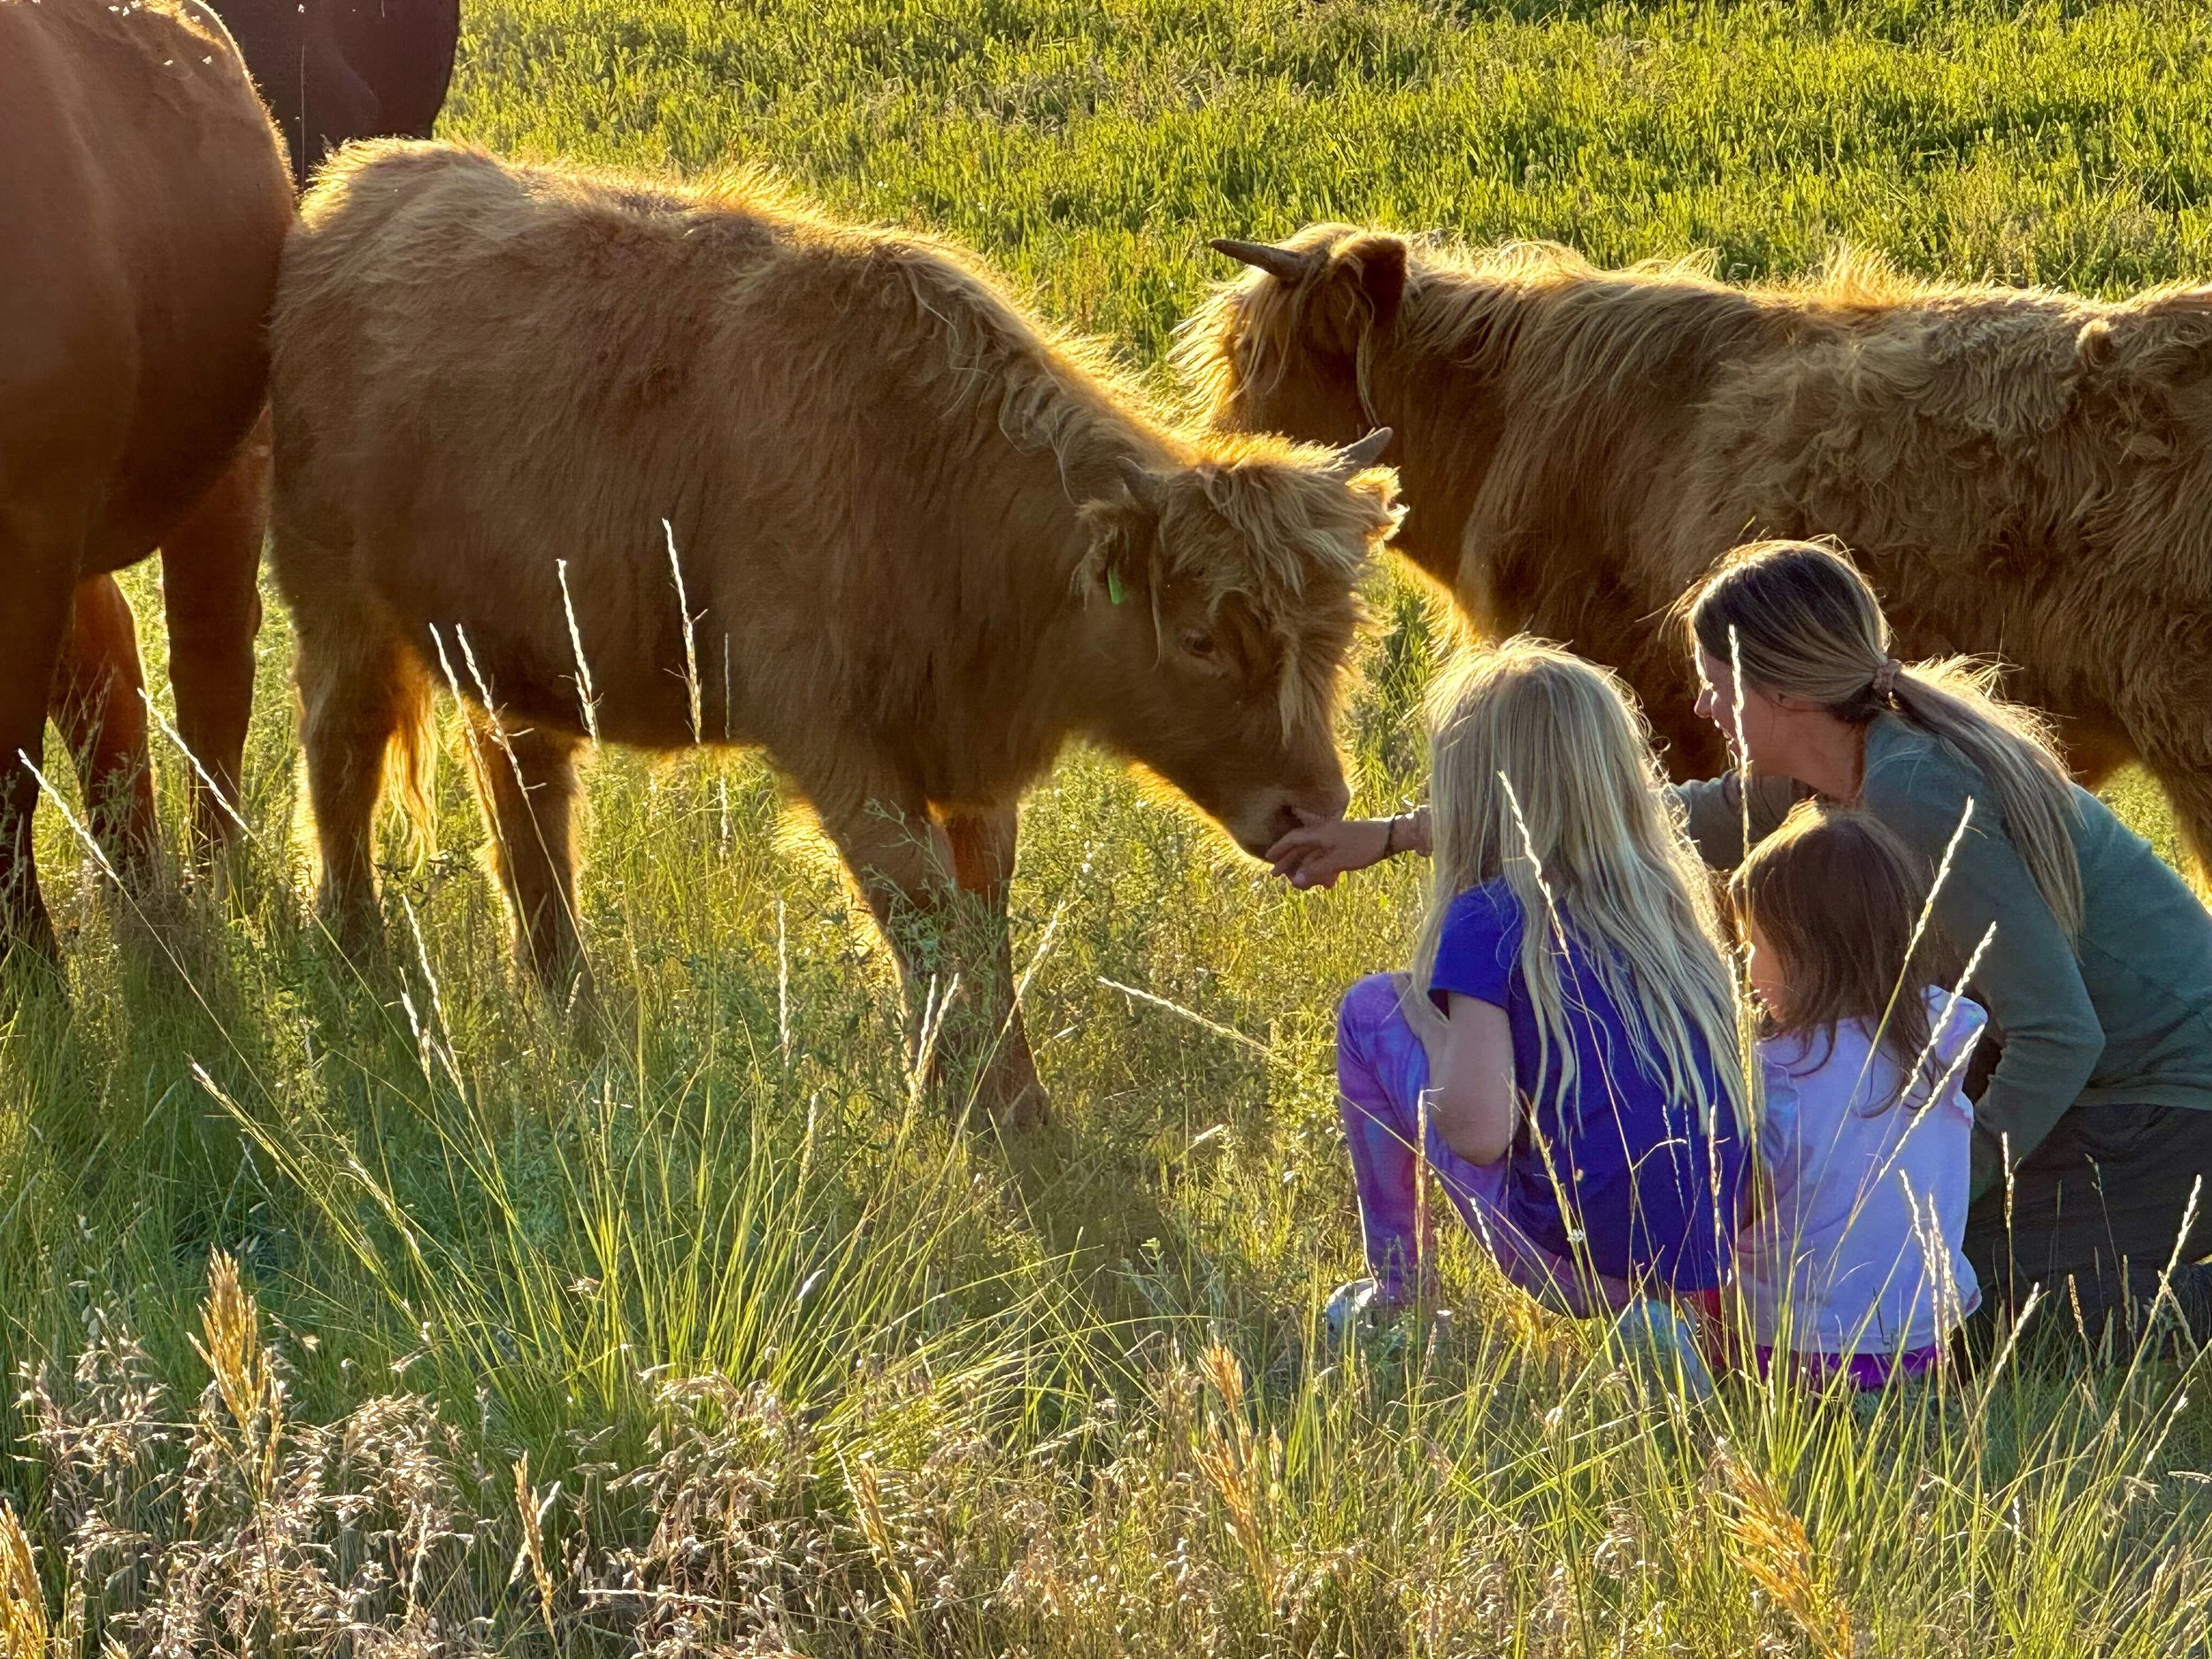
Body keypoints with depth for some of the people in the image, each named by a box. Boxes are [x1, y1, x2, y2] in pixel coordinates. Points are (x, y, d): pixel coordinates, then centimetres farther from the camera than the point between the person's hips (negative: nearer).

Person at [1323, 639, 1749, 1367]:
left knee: (1371, 1011, 11)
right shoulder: (1674, 900, 8)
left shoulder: (1490, 922, -9)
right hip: (1724, 1254, 5)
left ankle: (1395, 1292, 20)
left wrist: (1425, 1016, 5)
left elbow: (1478, 1130, -16)